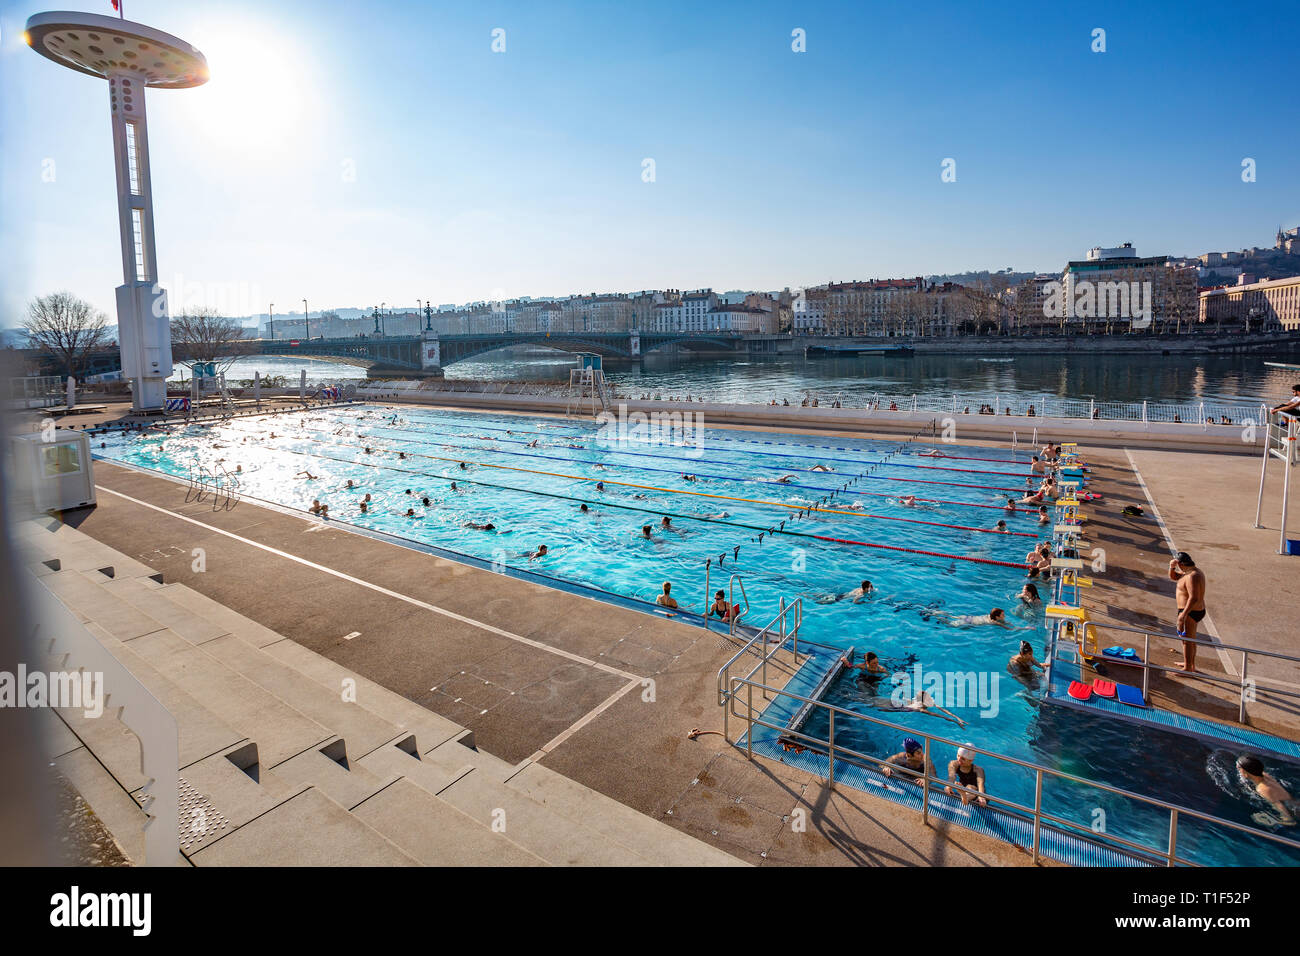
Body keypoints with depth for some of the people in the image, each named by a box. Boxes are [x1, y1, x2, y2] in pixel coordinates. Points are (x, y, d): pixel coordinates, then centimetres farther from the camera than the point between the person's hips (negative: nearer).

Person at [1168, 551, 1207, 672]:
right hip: (1197, 611, 11)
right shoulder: (1194, 571, 8)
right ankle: (1191, 664, 36)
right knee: (1191, 638, 22)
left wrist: (1183, 614, -28)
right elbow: (1173, 577, 18)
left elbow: (1194, 598, -30)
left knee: (1186, 640, -1)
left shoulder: (1192, 576, -25)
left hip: (1190, 612, -11)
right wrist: (1172, 567, -3)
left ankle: (1188, 669, 7)